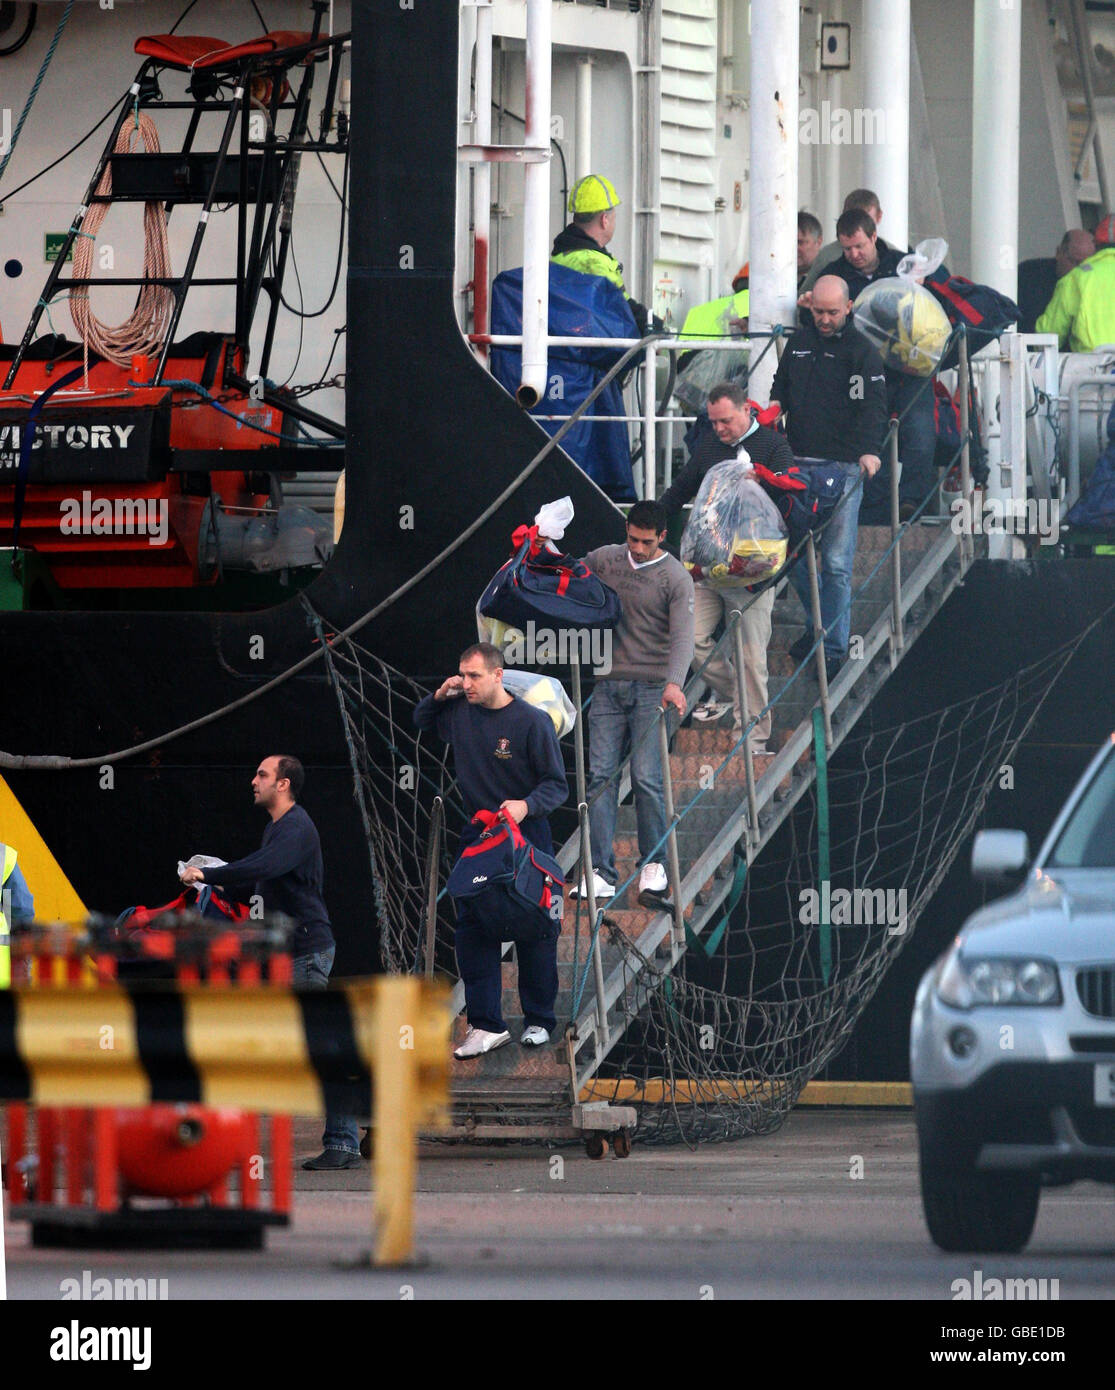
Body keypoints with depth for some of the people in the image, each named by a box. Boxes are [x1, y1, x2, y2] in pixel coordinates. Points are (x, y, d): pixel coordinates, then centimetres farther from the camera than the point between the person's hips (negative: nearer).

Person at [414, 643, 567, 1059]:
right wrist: (438, 696, 4)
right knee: (473, 932, -3)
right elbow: (421, 721, 25)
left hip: (527, 840, -4)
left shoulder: (532, 721, -12)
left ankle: (539, 1020, 19)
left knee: (535, 933, 5)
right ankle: (486, 1025, -1)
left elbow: (557, 785, -9)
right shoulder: (459, 713, 3)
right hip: (478, 838, 4)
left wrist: (526, 805, -29)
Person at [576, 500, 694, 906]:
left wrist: (674, 682, -31)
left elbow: (682, 636, -16)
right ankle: (601, 873, -5)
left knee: (647, 779, -10)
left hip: (652, 689, -4)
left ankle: (653, 865, 5)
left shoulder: (676, 579, -6)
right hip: (609, 686, 4)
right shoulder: (604, 560, 7)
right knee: (601, 775, -4)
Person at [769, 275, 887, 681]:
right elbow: (782, 385, 28)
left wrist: (869, 449, -30)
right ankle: (817, 623, 28)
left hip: (844, 466, -5)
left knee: (836, 563, -6)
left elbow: (872, 404, -14)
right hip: (799, 464, 5)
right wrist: (775, 404, 5)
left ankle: (833, 647, 0)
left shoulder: (862, 351, -4)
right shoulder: (798, 343, 13)